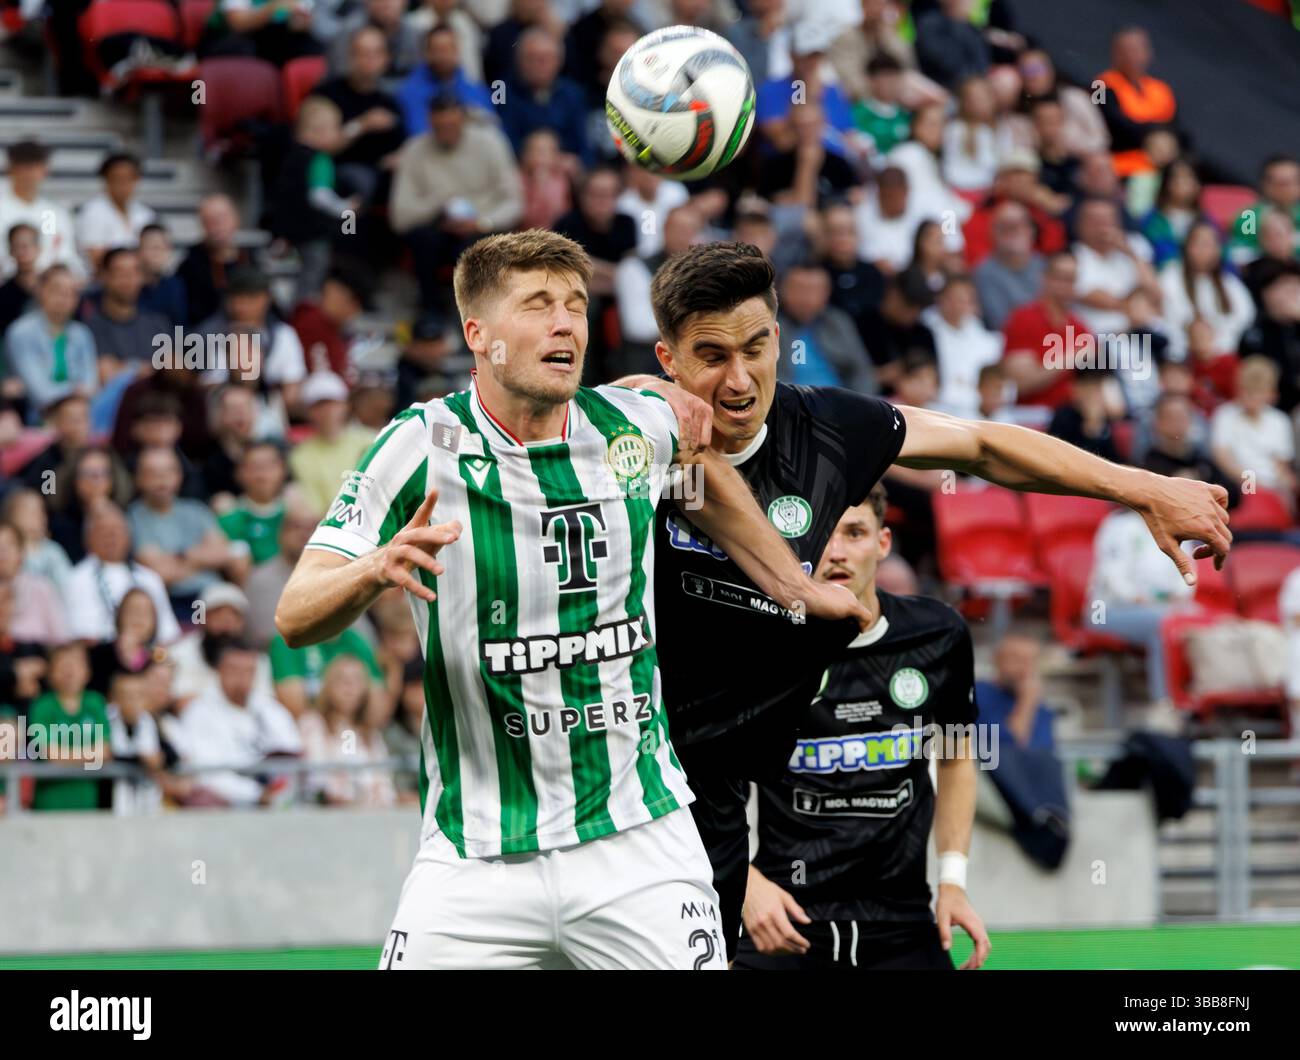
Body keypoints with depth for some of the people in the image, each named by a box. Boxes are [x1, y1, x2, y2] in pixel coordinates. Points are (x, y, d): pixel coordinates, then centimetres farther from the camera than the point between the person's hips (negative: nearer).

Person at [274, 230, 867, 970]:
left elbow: (699, 454, 28)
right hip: (476, 849, -2)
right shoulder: (422, 447, -7)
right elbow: (296, 618, -10)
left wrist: (795, 585, 26)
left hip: (640, 841, 2)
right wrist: (375, 569, -30)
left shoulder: (634, 425, 2)